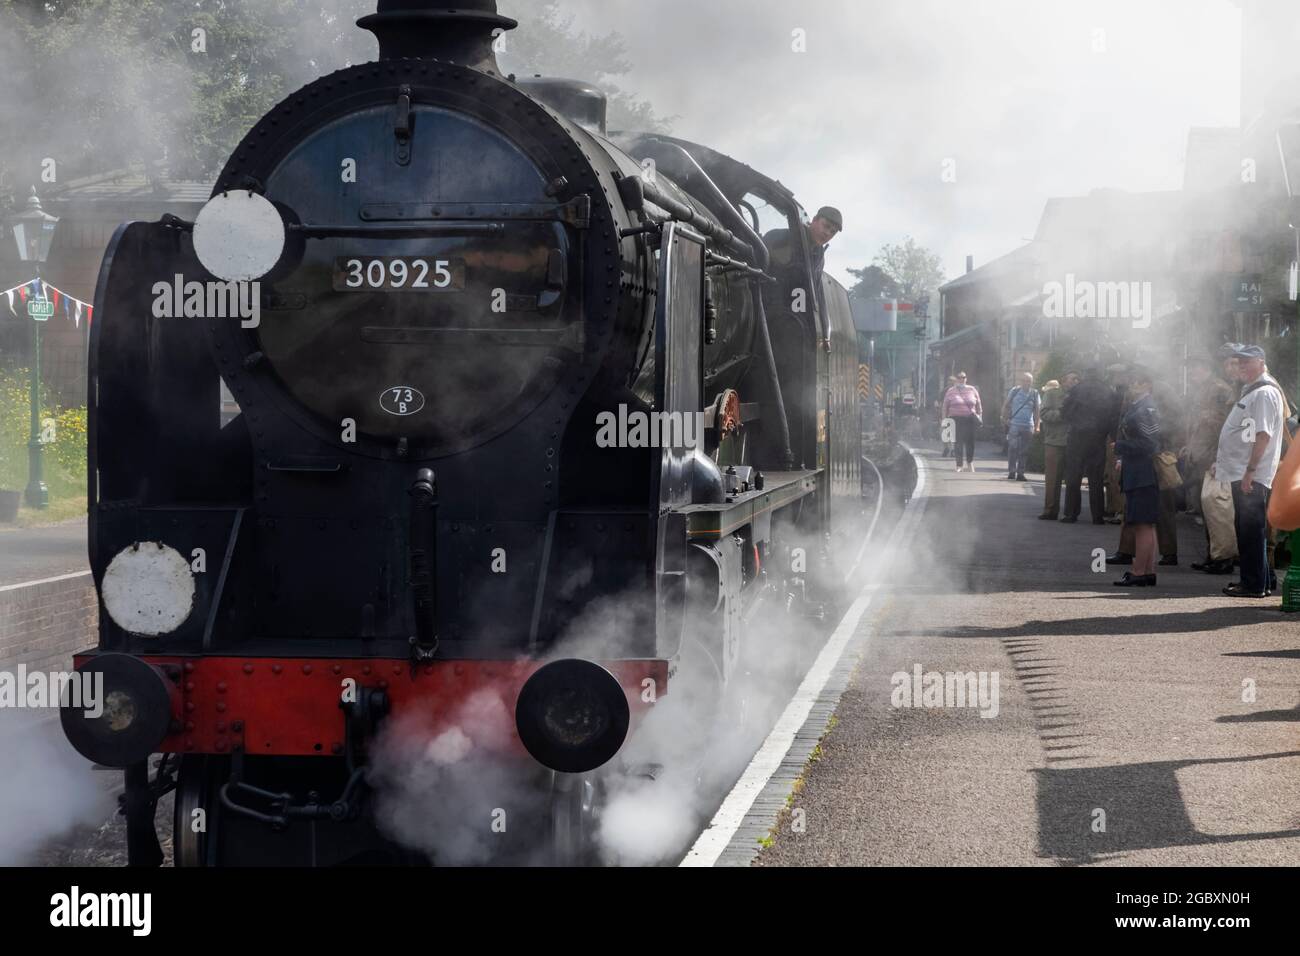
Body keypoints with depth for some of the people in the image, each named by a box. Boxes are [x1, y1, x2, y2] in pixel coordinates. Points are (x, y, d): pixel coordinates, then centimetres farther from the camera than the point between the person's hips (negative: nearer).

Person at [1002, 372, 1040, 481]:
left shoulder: (1034, 393, 6)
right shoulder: (1015, 391, 2)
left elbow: (1037, 410, 9)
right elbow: (1005, 405, 8)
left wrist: (1037, 426, 3)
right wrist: (1005, 418, 0)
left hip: (1028, 426, 2)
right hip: (1014, 425, -2)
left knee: (1024, 450, 5)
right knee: (1013, 447, -10)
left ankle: (1020, 473, 11)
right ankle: (1011, 471, -6)